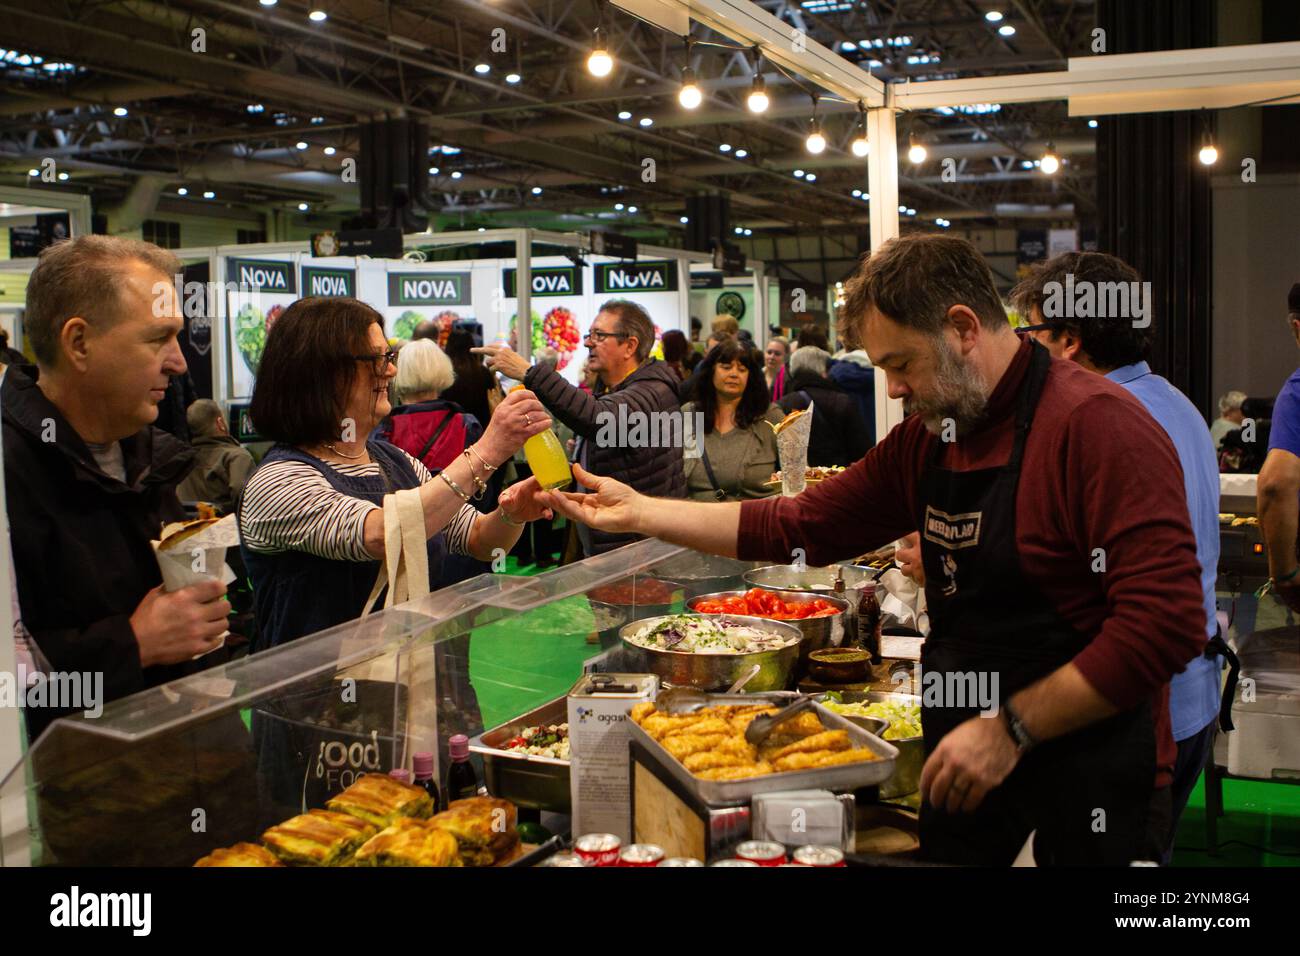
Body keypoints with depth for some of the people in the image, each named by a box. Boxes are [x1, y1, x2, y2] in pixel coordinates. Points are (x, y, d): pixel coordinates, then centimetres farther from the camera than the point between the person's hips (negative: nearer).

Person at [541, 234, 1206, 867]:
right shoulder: (926, 438, 5)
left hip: (1089, 778, -7)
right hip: (965, 756, 7)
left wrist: (1012, 727, -22)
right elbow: (799, 526, 7)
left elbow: (1165, 623, -26)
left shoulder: (1098, 425, -20)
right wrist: (636, 512, 5)